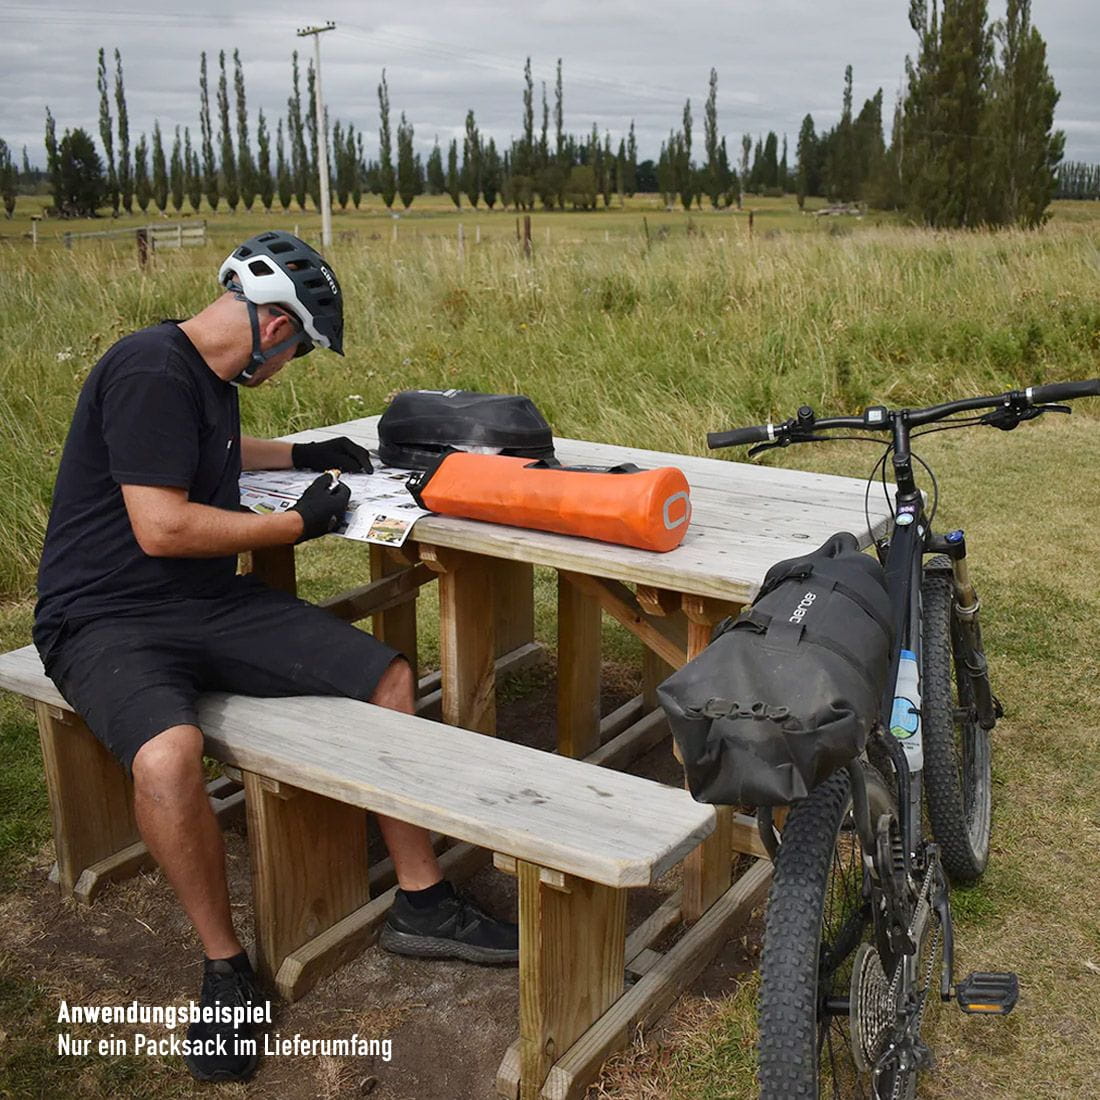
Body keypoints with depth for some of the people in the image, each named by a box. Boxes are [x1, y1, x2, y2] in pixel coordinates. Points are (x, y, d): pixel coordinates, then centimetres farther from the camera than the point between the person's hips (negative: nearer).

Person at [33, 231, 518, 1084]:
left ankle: (422, 903, 6)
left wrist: (303, 455, 30)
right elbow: (161, 528, -22)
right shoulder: (151, 372, -16)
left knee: (390, 676, -4)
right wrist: (297, 523, -12)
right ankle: (225, 965, -13)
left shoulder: (210, 377, 14)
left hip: (212, 601, 9)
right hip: (108, 619, -9)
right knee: (168, 756, -39)